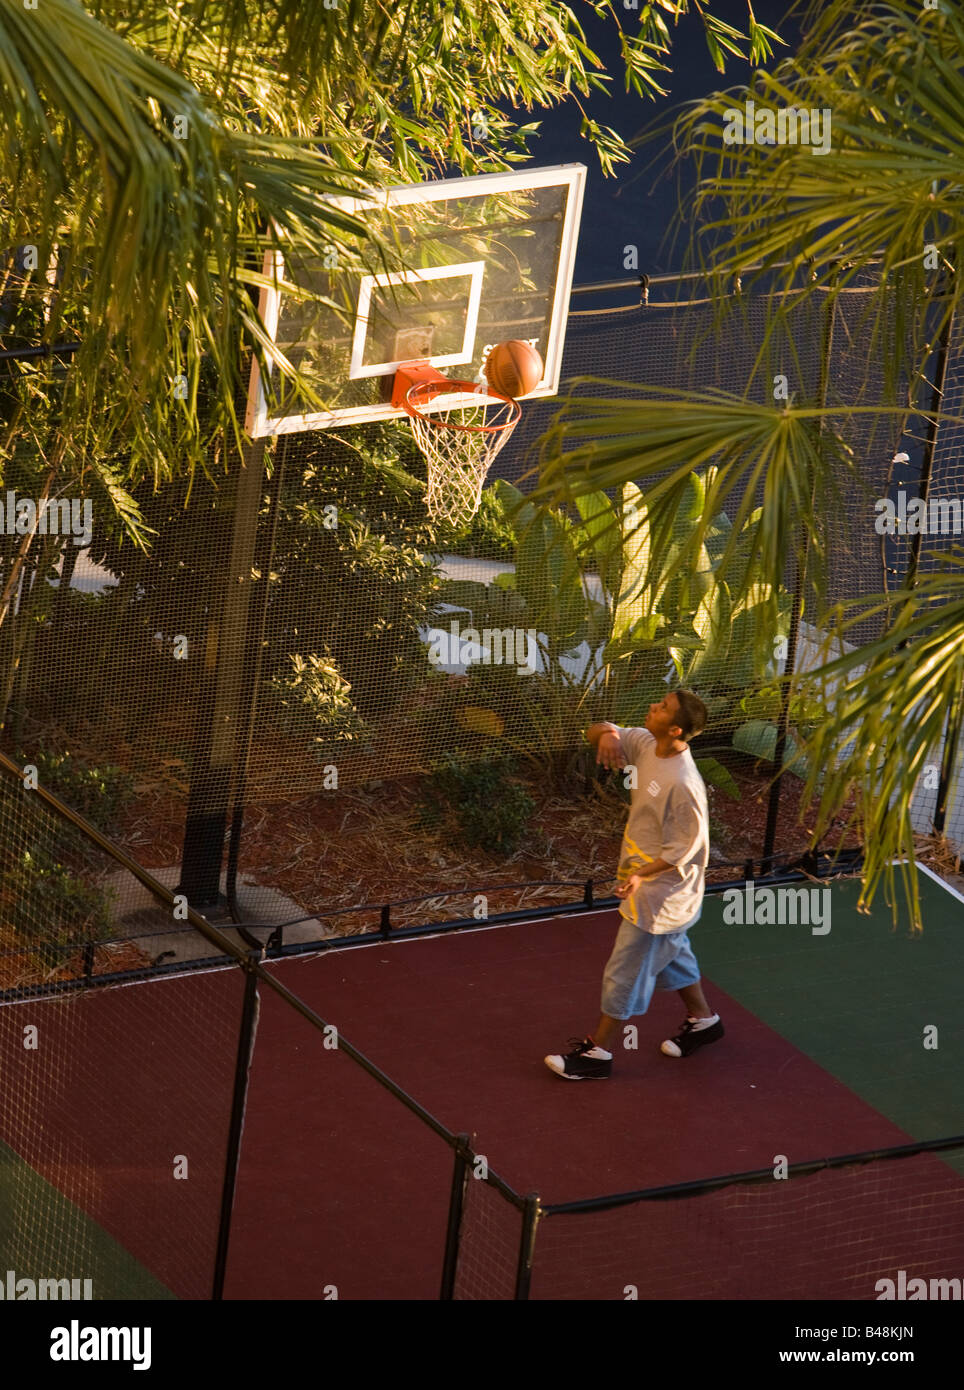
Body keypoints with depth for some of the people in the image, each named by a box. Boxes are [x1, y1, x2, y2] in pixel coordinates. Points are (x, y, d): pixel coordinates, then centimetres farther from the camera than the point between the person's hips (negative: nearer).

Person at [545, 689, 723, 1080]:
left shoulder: (683, 784, -33)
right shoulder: (645, 745, -8)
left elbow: (687, 847, -25)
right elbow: (593, 733, 2)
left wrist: (644, 873, -33)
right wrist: (606, 734, -21)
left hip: (658, 893, -9)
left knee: (625, 971, 4)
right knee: (671, 955, 27)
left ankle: (598, 1052, 18)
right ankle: (702, 1020, 47)